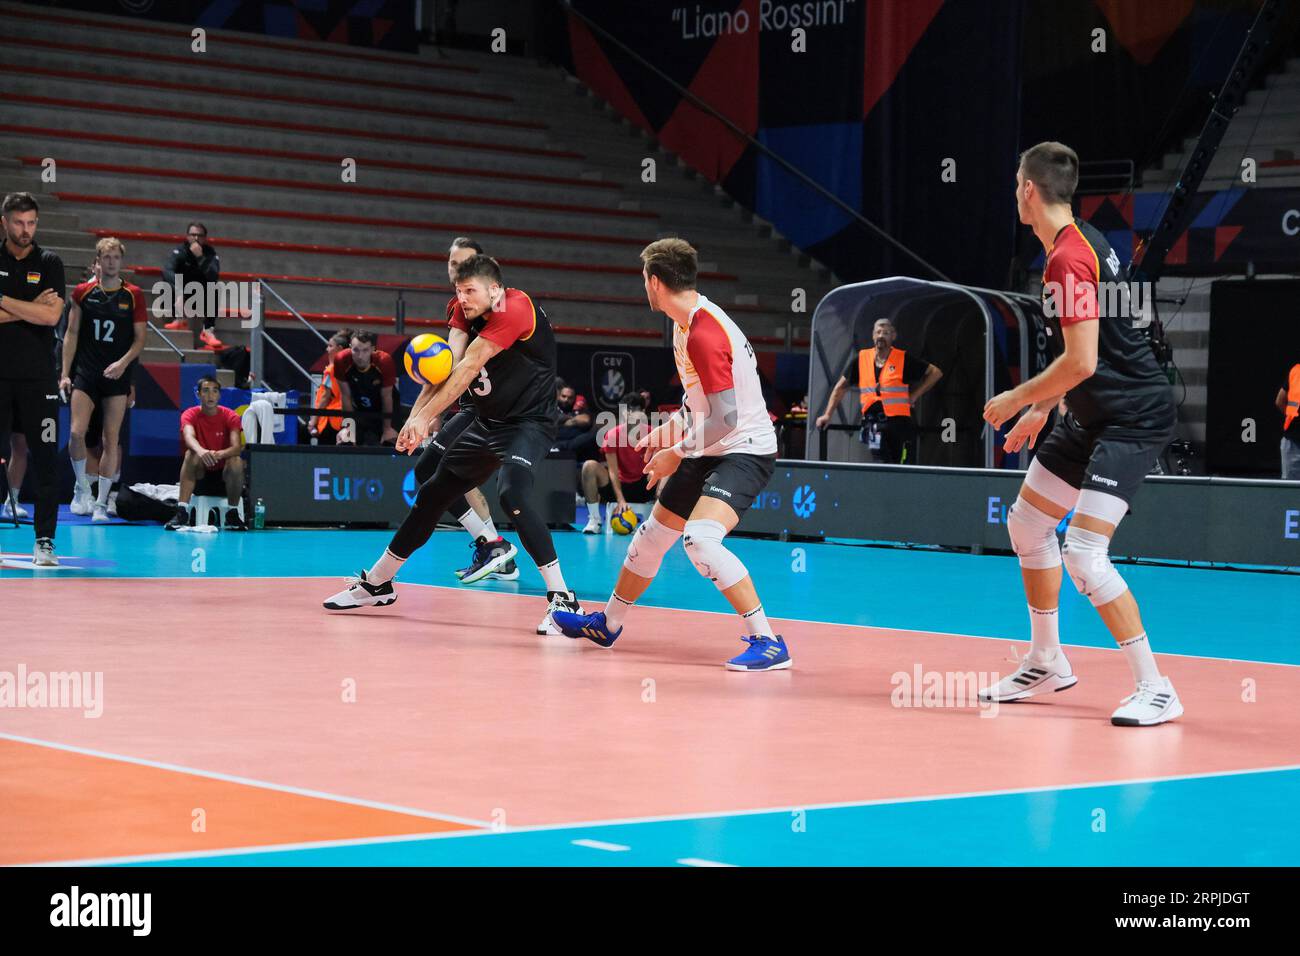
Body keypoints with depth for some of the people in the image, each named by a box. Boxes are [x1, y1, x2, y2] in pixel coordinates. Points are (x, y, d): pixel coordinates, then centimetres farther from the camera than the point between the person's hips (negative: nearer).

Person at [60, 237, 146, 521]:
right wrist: (65, 373, 1)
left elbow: (140, 338, 4)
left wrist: (123, 362, -13)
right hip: (85, 373, 0)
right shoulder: (83, 292, 4)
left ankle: (101, 503, 5)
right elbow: (72, 334, 6)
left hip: (117, 374, 0)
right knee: (76, 433, -13)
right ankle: (82, 488, 11)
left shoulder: (134, 295, 2)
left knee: (111, 439, -3)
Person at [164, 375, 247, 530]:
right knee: (191, 455, -29)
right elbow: (189, 437, -28)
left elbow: (237, 447, -21)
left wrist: (219, 454, -44)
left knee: (236, 462, -31)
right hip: (200, 476, 0)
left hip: (224, 475, 0)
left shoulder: (230, 416, -5)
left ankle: (232, 514, -13)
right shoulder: (190, 415, -6)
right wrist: (201, 451, -53)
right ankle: (182, 512, -34)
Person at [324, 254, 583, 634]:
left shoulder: (515, 309, -22)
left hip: (529, 422, -9)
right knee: (433, 494, 13)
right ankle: (376, 584, 28)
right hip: (487, 423, 9)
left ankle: (562, 599, -28)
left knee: (513, 494, -32)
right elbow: (448, 363, -11)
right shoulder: (466, 311, 2)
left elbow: (468, 368, -27)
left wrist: (425, 416, -28)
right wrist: (416, 419, -26)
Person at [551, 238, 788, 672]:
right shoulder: (685, 323, 7)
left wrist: (677, 453, -15)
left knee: (700, 539, -30)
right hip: (708, 452, 10)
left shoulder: (704, 333, -24)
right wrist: (667, 431, 14)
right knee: (650, 537, 19)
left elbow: (726, 418, -26)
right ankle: (606, 624, 41)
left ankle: (767, 643, -25)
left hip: (744, 450, -10)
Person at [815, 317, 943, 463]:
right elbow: (841, 387, 15)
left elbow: (935, 373, 7)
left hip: (899, 423, -1)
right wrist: (827, 415, 9)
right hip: (872, 422, 1)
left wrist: (914, 395, 0)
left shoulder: (904, 359, 1)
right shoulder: (860, 359, 8)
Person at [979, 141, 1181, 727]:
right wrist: (1041, 409, 23)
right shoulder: (1079, 244, 11)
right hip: (1094, 416, 11)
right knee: (1027, 522, 18)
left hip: (1133, 419, -11)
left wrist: (1016, 400, -13)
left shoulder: (1069, 260, -21)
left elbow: (1081, 362, -26)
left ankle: (1155, 689, -12)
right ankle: (1046, 663, 32)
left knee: (1083, 552, -19)